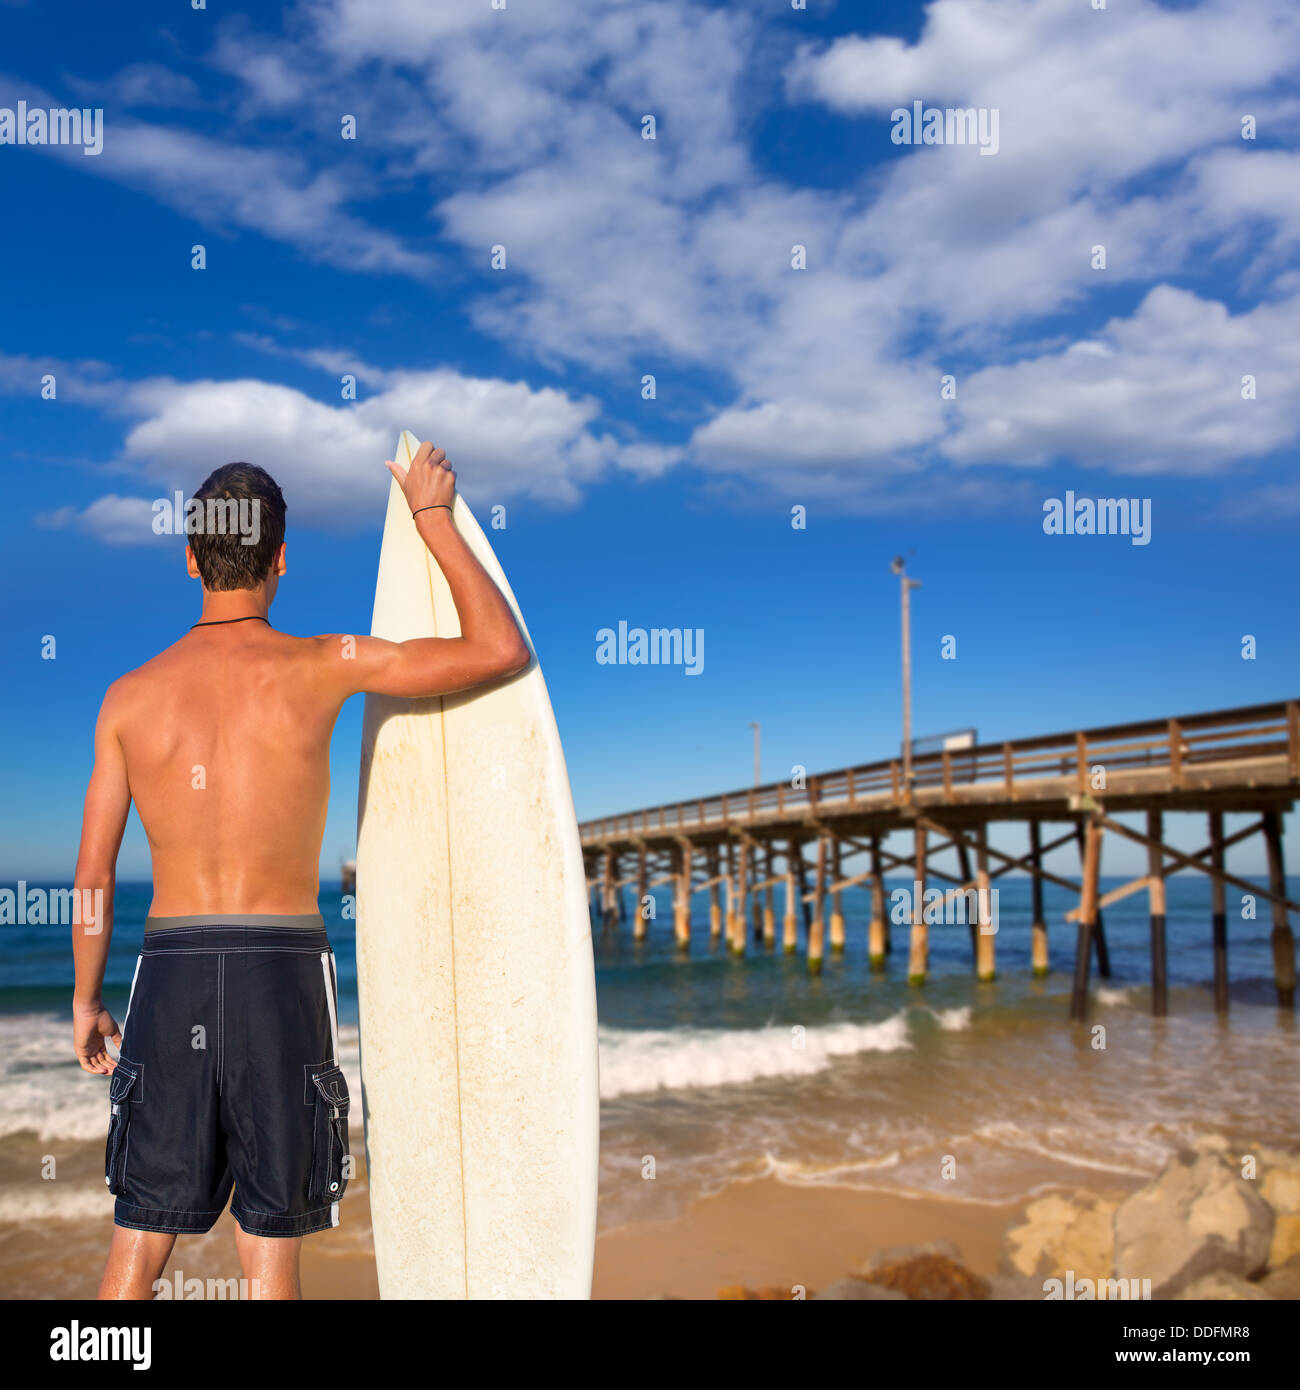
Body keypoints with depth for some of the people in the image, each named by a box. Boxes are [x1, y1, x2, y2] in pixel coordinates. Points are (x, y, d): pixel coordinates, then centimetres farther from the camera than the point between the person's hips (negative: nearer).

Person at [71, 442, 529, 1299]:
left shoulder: (130, 695, 4)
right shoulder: (320, 667, -6)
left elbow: (93, 871, 7)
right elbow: (503, 650, -3)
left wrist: (86, 1000, 20)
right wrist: (433, 516, 6)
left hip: (170, 970, 3)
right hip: (281, 971, -3)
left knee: (139, 1245, 16)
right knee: (272, 1251, 9)